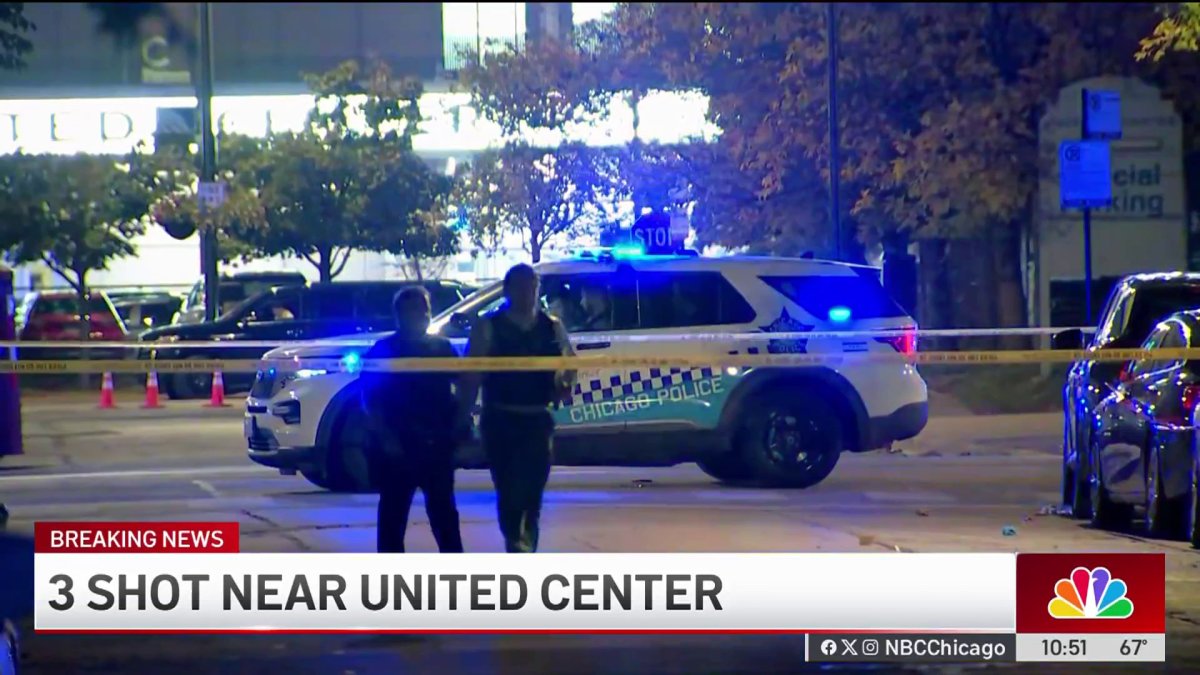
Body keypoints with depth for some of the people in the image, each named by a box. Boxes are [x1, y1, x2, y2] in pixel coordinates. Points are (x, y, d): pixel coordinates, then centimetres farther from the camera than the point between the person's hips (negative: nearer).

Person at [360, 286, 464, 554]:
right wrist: (386, 438, -15)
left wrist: (457, 430, 3)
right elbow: (370, 401, -5)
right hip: (397, 447, -3)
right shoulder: (383, 351, -1)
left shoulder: (442, 348, 10)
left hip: (436, 444, 3)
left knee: (443, 511, 6)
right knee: (393, 513, 1)